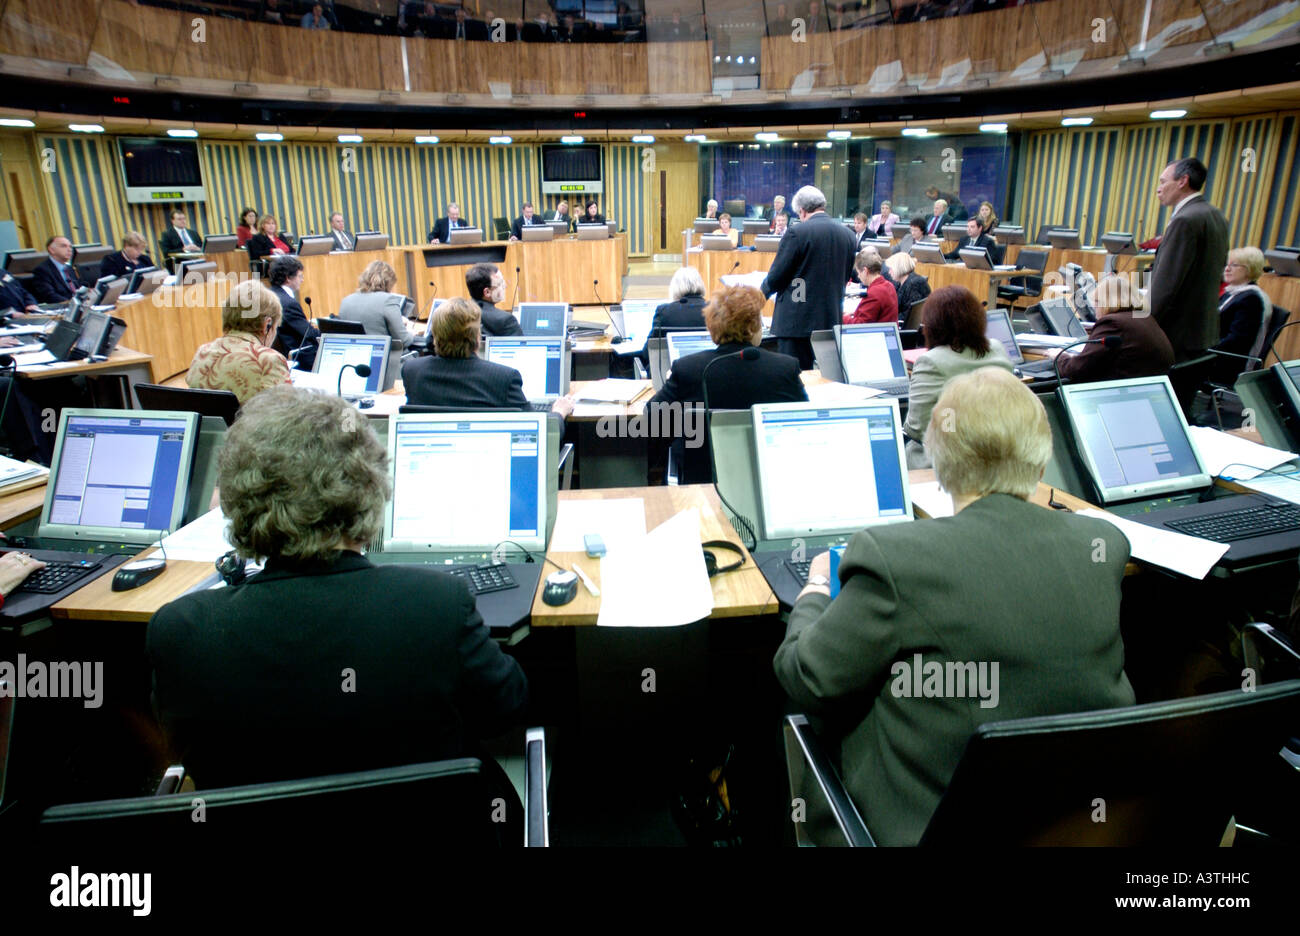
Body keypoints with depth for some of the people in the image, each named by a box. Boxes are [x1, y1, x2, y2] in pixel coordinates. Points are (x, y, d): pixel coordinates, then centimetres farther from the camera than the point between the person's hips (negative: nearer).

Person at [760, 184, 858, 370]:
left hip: (798, 322, -6)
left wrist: (763, 291, 12)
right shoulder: (847, 234, 7)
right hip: (832, 319, 6)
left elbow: (776, 276, -8)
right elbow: (846, 276, 16)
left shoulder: (797, 233, -11)